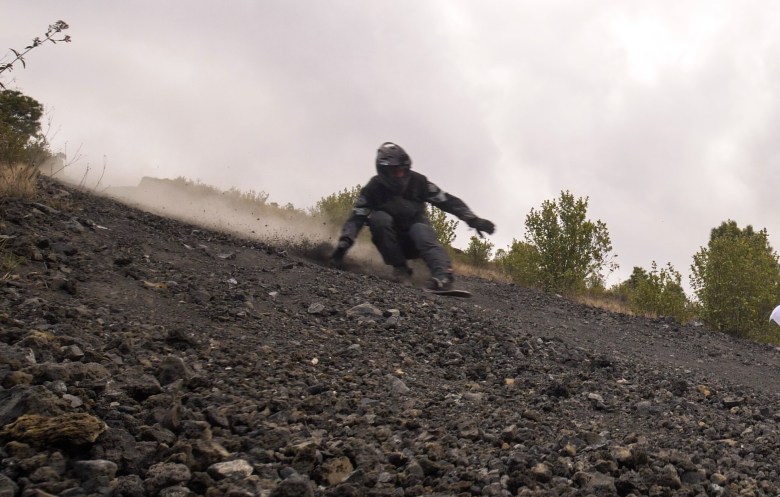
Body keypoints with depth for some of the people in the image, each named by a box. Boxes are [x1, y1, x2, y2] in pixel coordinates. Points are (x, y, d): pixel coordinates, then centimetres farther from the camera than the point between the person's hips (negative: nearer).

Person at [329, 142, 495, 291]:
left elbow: (448, 201, -12)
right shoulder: (374, 188, -14)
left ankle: (443, 276, -57)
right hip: (390, 240, 1)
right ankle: (400, 267, -22)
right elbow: (357, 217, -21)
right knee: (379, 218, -27)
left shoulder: (417, 182, -13)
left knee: (421, 230, -34)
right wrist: (343, 245, -35)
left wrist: (473, 219, -20)